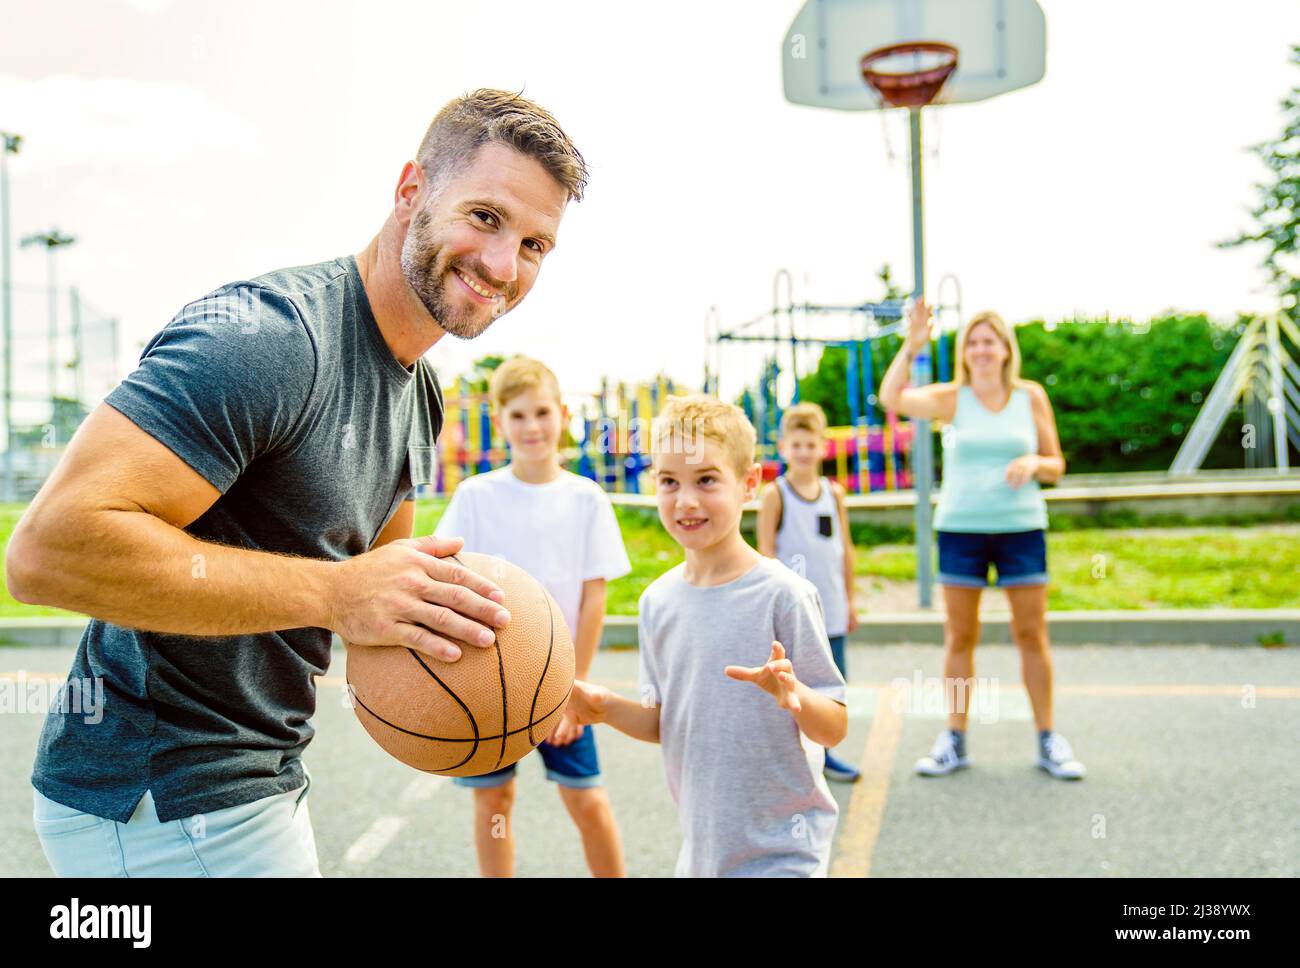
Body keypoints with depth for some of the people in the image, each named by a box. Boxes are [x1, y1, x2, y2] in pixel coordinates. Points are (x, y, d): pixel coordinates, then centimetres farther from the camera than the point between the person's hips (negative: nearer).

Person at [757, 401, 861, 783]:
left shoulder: (834, 493, 8)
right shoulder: (775, 494, -4)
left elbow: (845, 548, 13)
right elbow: (765, 551, -5)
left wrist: (849, 600, 14)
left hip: (830, 608, 4)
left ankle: (822, 752, 24)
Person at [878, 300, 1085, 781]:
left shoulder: (1031, 397, 4)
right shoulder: (951, 398, 0)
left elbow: (1056, 466, 8)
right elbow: (892, 398, -17)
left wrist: (1034, 462, -13)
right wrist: (911, 346, -24)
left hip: (1021, 527, 1)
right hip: (960, 528, 0)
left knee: (1032, 634, 4)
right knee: (959, 636, 5)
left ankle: (1048, 740, 17)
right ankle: (954, 741, 15)